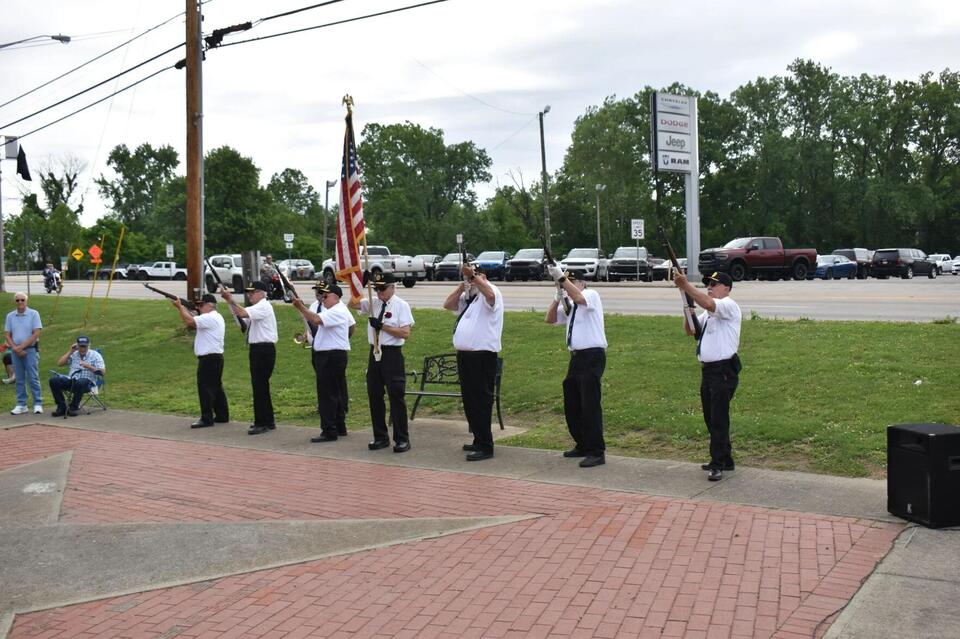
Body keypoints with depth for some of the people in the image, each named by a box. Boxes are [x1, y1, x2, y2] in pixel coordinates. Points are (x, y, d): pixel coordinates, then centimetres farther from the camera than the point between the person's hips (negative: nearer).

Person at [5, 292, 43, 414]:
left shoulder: (33, 314, -4)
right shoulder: (10, 316, 8)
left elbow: (36, 334, -10)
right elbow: (8, 335, 7)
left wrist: (21, 347, -13)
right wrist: (14, 348, -9)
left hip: (30, 350, -4)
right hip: (16, 352, 4)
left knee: (33, 378, -5)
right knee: (19, 379, 8)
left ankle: (38, 404, -2)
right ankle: (21, 405, 13)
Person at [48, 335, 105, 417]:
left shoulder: (95, 355, 4)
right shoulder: (73, 354, 17)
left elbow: (102, 371, -6)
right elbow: (59, 363, 8)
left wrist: (88, 366, -19)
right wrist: (70, 351, 4)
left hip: (87, 382, -5)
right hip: (71, 380, 5)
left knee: (80, 382, -40)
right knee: (53, 380, -20)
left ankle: (74, 407, -21)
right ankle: (62, 407, -13)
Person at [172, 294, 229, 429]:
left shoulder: (210, 318, -16)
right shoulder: (214, 317, 19)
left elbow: (190, 322, -26)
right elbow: (192, 323, 16)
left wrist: (180, 307, -15)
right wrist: (184, 309, 4)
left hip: (209, 358, -11)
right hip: (215, 358, 11)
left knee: (205, 388, -8)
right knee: (216, 387, 15)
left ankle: (206, 419, -6)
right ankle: (222, 416, 21)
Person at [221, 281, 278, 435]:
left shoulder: (263, 307, -12)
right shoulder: (258, 307, 19)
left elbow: (242, 313, -26)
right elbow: (242, 320, 11)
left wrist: (229, 299, -21)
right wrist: (230, 301, 2)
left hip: (264, 350, -10)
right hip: (258, 349, 10)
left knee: (259, 385, -8)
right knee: (261, 385, 15)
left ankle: (262, 423, -4)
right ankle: (268, 421, 24)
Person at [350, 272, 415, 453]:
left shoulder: (401, 305, -6)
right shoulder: (373, 303, 10)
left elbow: (406, 333, -14)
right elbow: (353, 304, 7)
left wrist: (382, 326, -18)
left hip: (392, 354, -6)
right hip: (375, 352, 6)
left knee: (396, 396, -2)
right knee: (374, 395, 11)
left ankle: (402, 439, 7)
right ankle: (380, 437, 22)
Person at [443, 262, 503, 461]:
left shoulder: (491, 292, -6)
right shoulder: (467, 297, 20)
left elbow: (489, 294, -30)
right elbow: (447, 304, 14)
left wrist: (473, 275, -29)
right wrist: (462, 286, 6)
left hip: (483, 356, -9)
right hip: (464, 355, 9)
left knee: (481, 402, -8)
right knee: (469, 400, 15)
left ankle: (485, 447, -4)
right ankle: (479, 440, 27)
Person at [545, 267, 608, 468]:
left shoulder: (592, 295, -5)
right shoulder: (569, 305, 19)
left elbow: (579, 298, -26)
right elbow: (550, 319, 15)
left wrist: (561, 277, -29)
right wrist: (558, 296, 4)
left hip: (592, 356, -9)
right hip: (576, 357, 9)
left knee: (590, 404, -12)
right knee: (571, 404, 15)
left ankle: (596, 452, -8)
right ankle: (582, 445, 28)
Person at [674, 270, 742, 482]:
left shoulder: (729, 305, -9)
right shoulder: (708, 312, 21)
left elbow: (708, 304, -29)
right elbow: (690, 330, 17)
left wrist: (685, 285, -34)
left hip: (723, 371, -10)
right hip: (707, 370, 10)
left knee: (718, 418, -9)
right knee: (711, 418, 14)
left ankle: (718, 464, -5)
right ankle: (724, 459, 25)